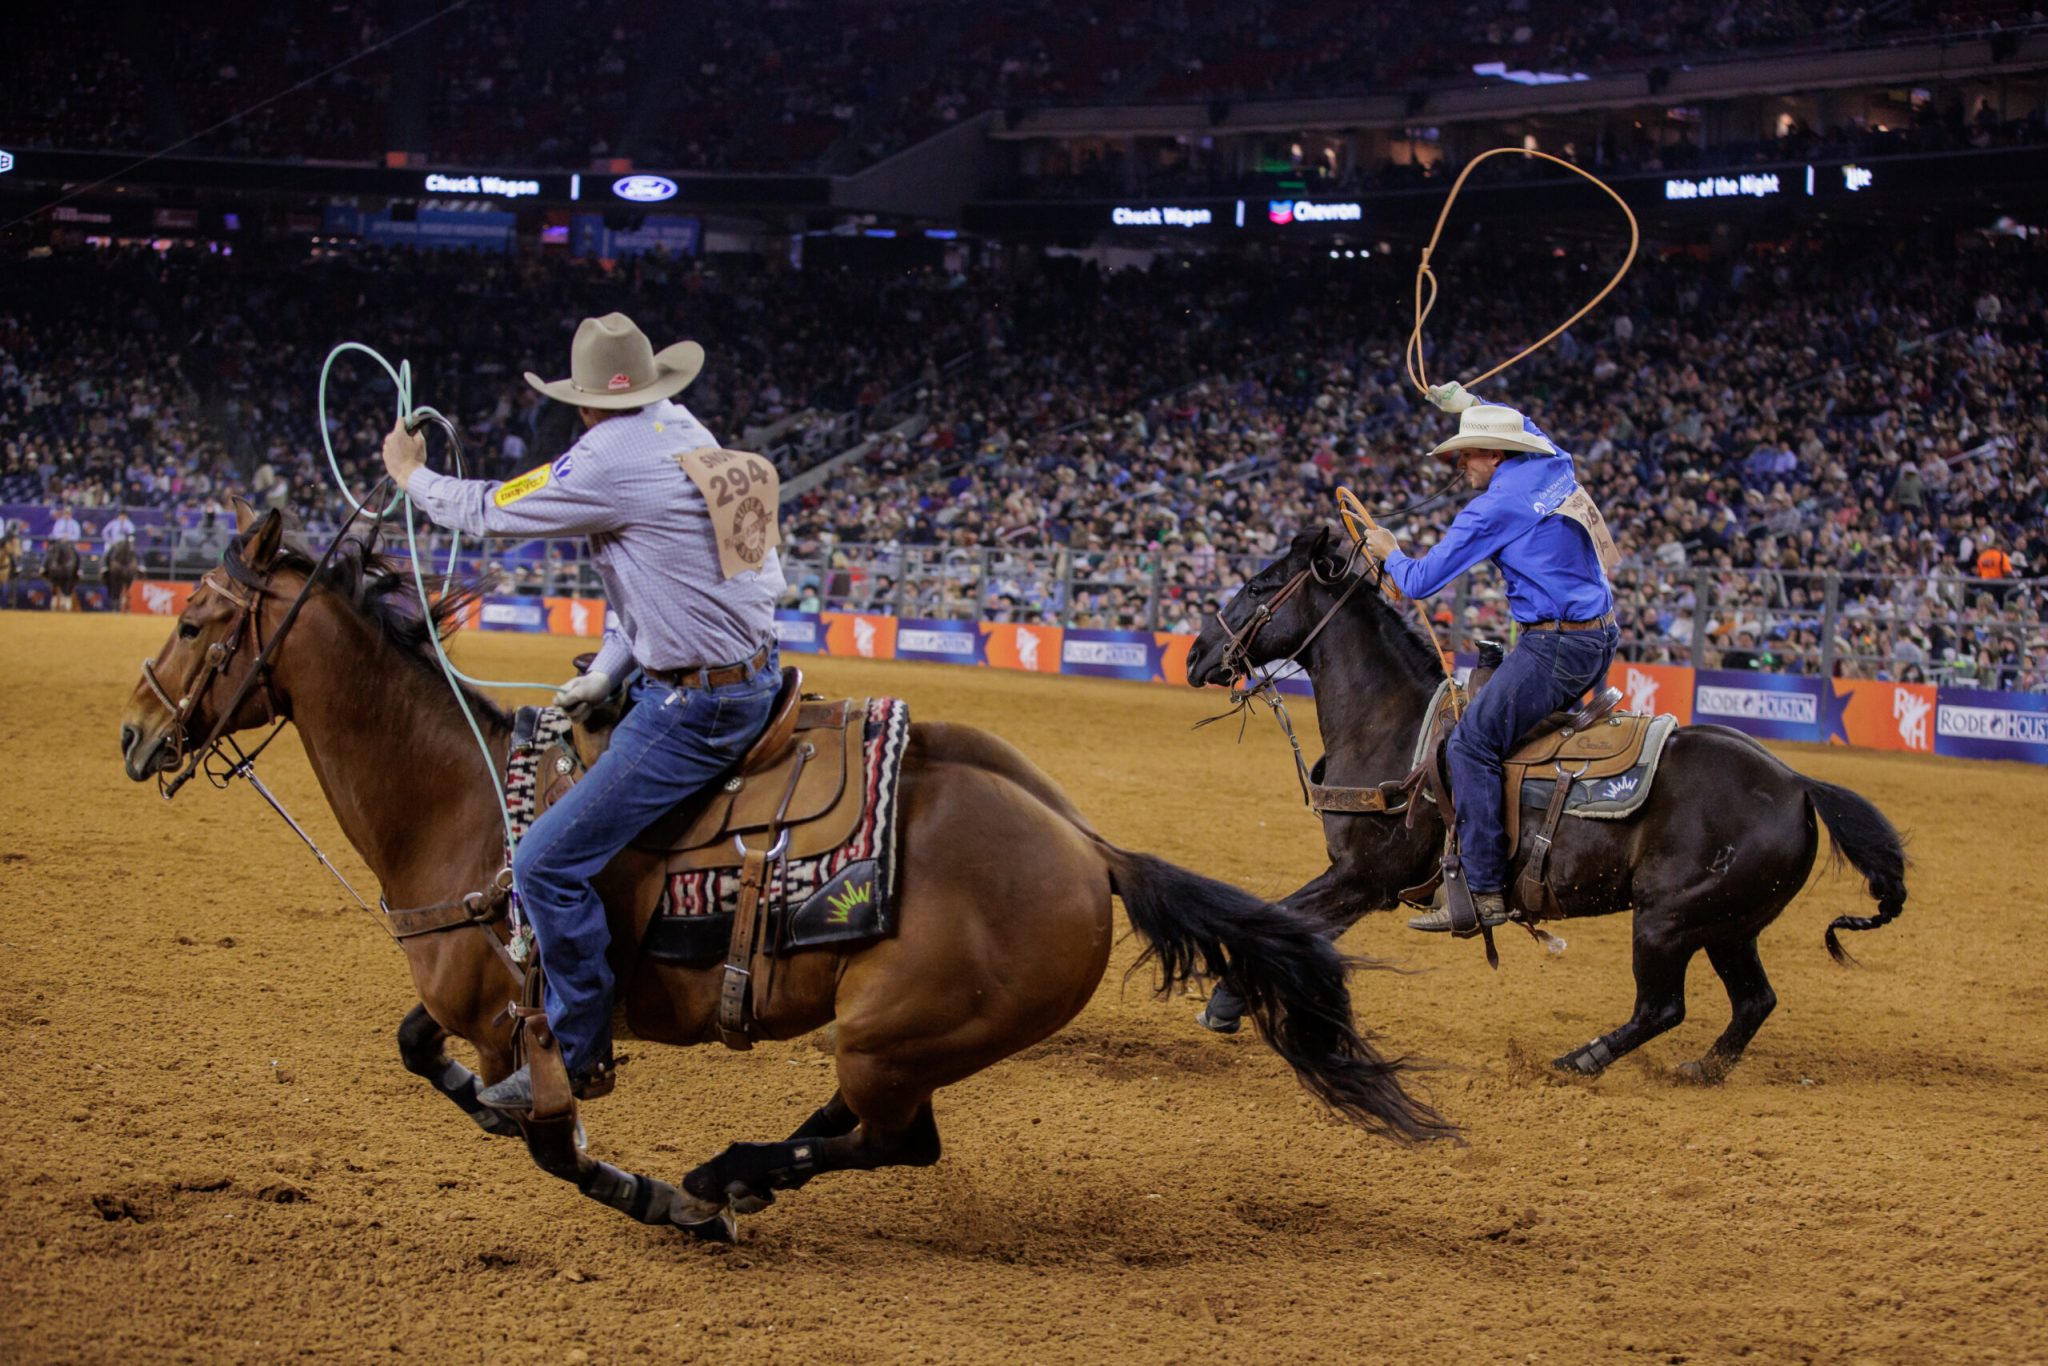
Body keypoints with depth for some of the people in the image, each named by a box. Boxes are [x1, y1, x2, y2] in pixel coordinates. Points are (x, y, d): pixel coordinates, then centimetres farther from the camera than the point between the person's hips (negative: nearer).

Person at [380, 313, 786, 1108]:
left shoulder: (612, 461, -18)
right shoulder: (688, 437, 10)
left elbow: (489, 511, -7)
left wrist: (412, 477, 12)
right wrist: (605, 673, 16)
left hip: (698, 706, -10)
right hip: (750, 677, 10)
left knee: (548, 863, -10)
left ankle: (576, 1054, 1)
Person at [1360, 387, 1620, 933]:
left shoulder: (1493, 509, -12)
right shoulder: (1555, 469, 9)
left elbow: (1420, 582, -7)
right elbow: (1528, 432, 37)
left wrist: (1390, 553, 14)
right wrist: (1470, 405, 42)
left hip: (1558, 647, -10)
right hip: (1602, 639, 10)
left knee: (1472, 744, -10)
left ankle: (1483, 891, -16)